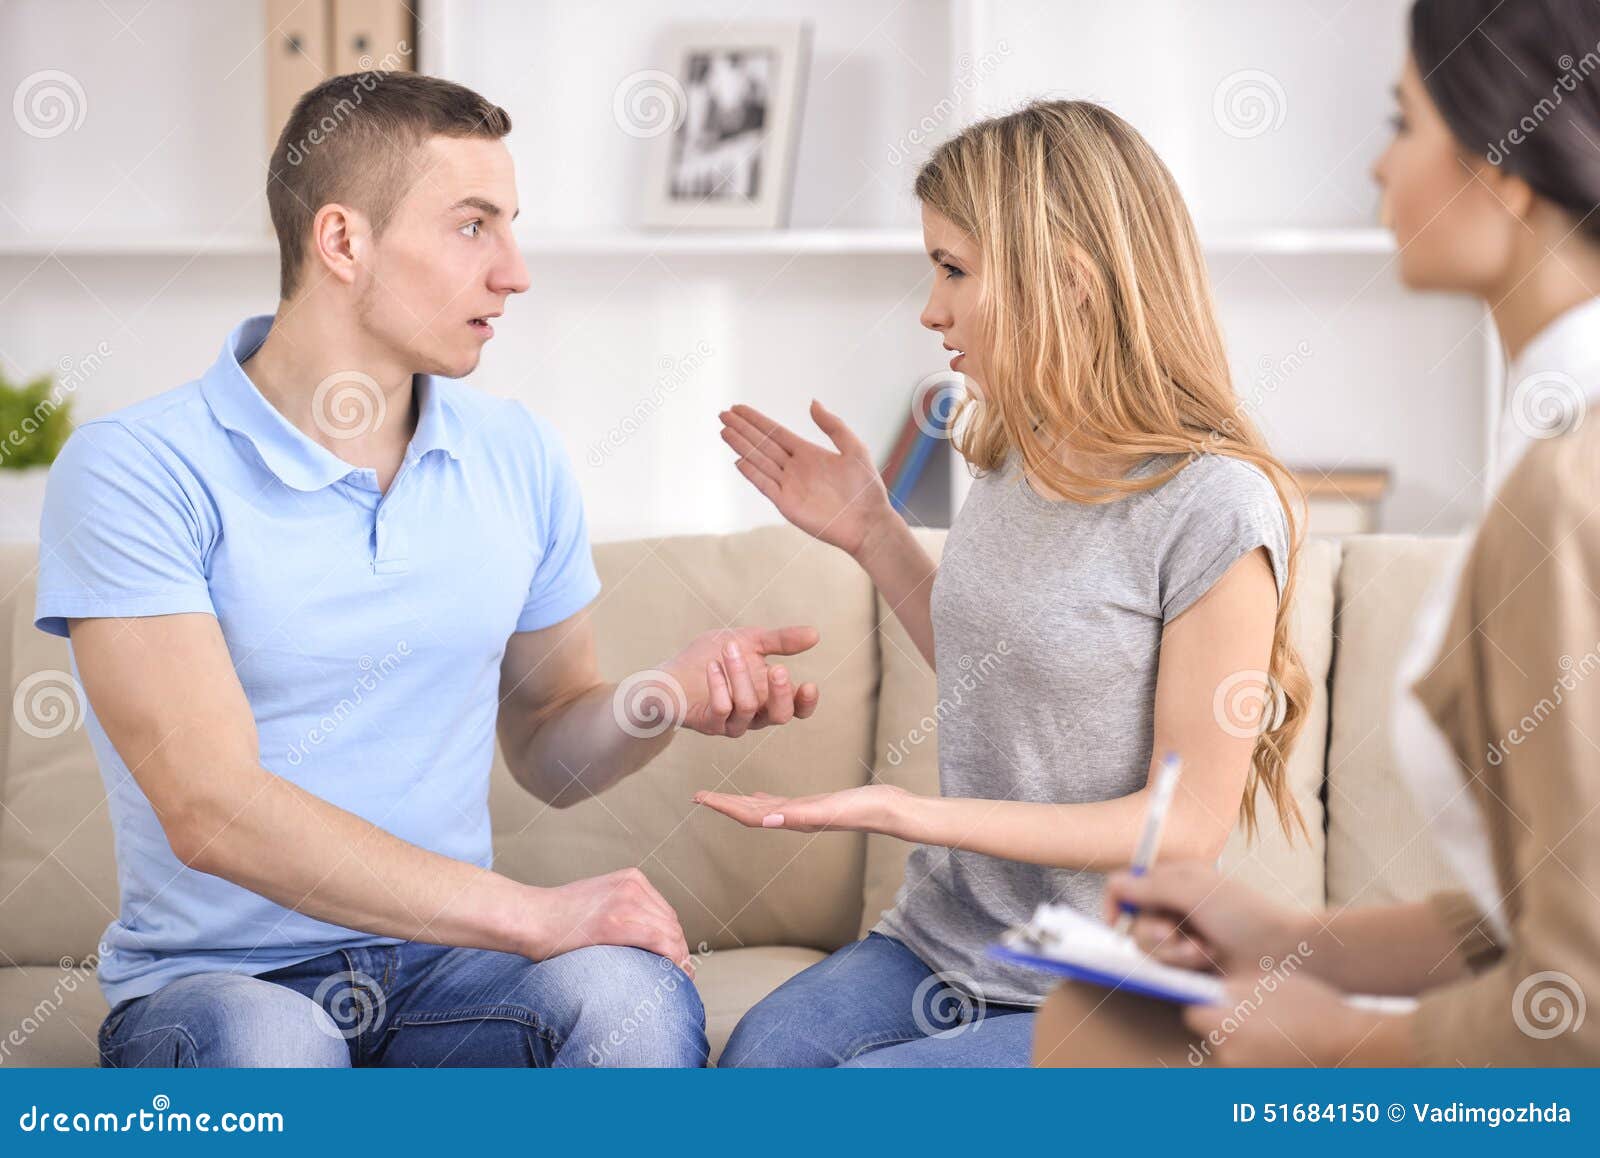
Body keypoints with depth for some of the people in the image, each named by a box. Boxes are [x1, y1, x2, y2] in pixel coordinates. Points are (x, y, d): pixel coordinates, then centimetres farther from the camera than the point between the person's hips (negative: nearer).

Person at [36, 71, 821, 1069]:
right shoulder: (136, 470, -10)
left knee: (631, 991, -30)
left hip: (444, 959, 4)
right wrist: (530, 913, -22)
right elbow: (212, 813, -19)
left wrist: (668, 697, -7)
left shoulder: (517, 458, 8)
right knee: (269, 1050, -39)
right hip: (220, 978, -4)